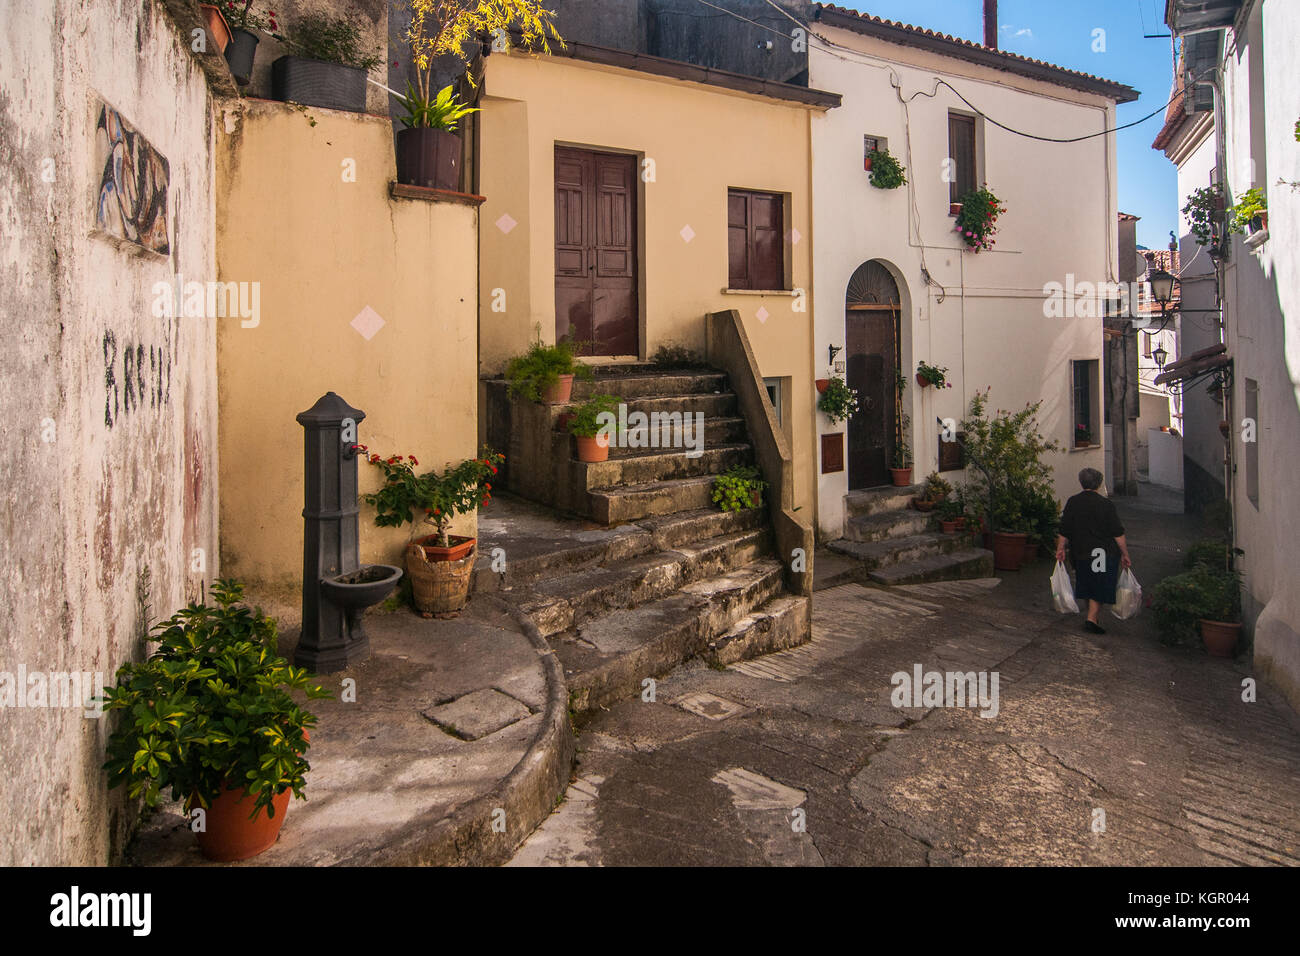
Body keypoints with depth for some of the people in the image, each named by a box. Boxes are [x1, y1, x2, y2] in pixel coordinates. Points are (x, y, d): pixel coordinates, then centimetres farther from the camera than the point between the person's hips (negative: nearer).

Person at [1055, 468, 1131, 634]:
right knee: (1100, 589, 4)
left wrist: (1060, 548, 12)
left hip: (1080, 553, 4)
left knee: (1088, 587, 16)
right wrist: (1125, 554, -1)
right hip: (1104, 553, -4)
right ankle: (1092, 619, -5)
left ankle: (1095, 619, 27)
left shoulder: (1072, 502, -1)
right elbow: (1118, 534, -9)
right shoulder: (1106, 504, -10)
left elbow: (1064, 531, 2)